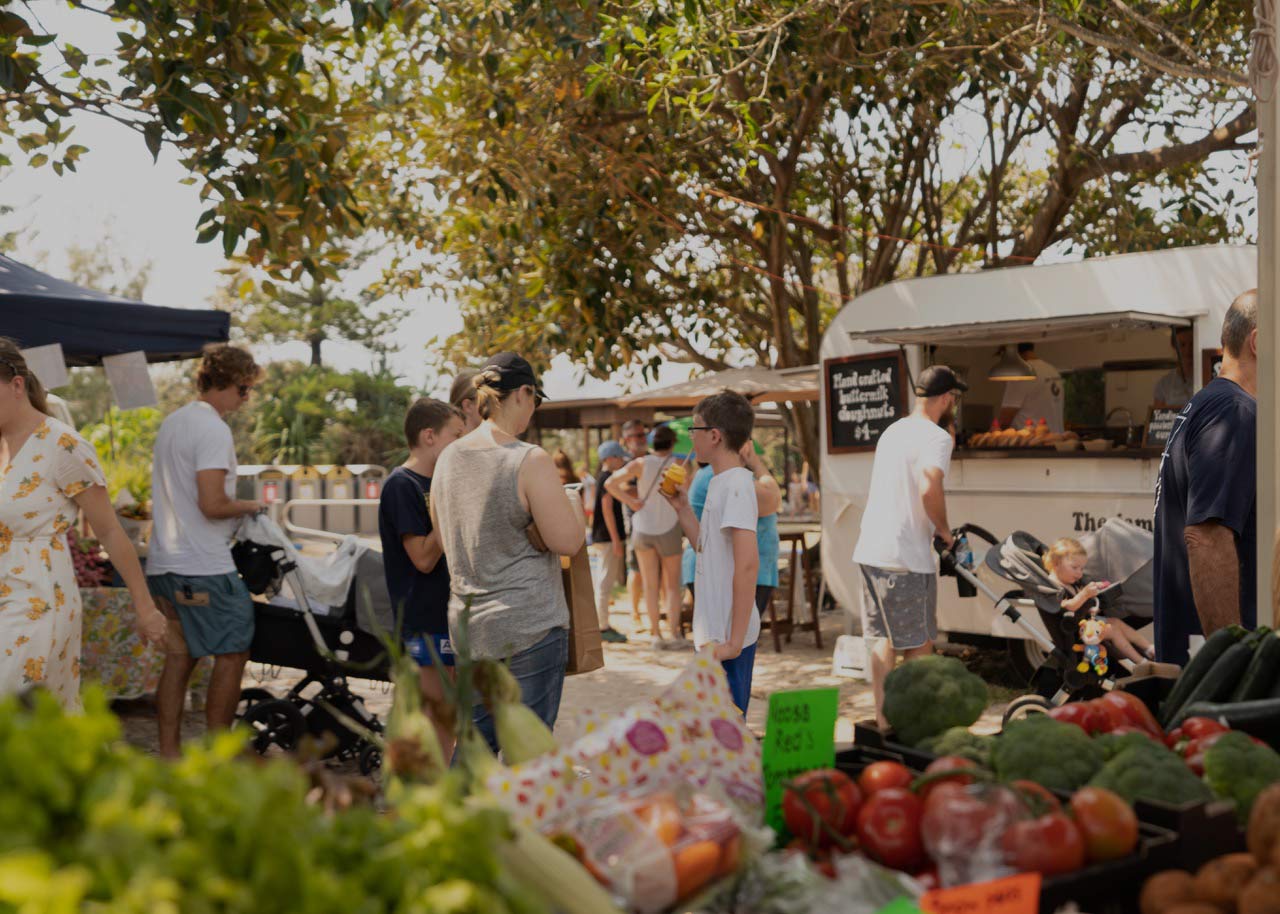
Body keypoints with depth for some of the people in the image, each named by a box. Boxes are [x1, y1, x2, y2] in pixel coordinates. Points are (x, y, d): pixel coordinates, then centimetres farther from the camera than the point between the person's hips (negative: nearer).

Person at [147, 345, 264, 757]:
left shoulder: (171, 423, 17)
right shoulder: (214, 430, -14)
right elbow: (212, 504, -21)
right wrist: (248, 506, -2)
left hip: (163, 564, 9)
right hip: (204, 568, -9)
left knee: (179, 656, 13)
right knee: (232, 654, 0)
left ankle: (169, 753, 15)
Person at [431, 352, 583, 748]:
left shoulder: (448, 458, 6)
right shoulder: (531, 461, -16)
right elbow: (568, 540, -14)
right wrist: (561, 501, 4)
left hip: (468, 623, 7)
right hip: (530, 625, -7)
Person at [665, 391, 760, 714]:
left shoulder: (736, 483, -16)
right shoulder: (721, 482, 12)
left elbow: (747, 563, -23)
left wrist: (735, 640, -23)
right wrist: (682, 508, 14)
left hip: (728, 638, -9)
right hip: (716, 633, 9)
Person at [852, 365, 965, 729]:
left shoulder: (893, 430, 16)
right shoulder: (936, 437, -12)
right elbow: (929, 488, -29)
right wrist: (944, 529, -13)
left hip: (870, 549, 8)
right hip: (906, 556, -8)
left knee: (882, 639, 14)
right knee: (919, 645, 5)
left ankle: (883, 720, 19)